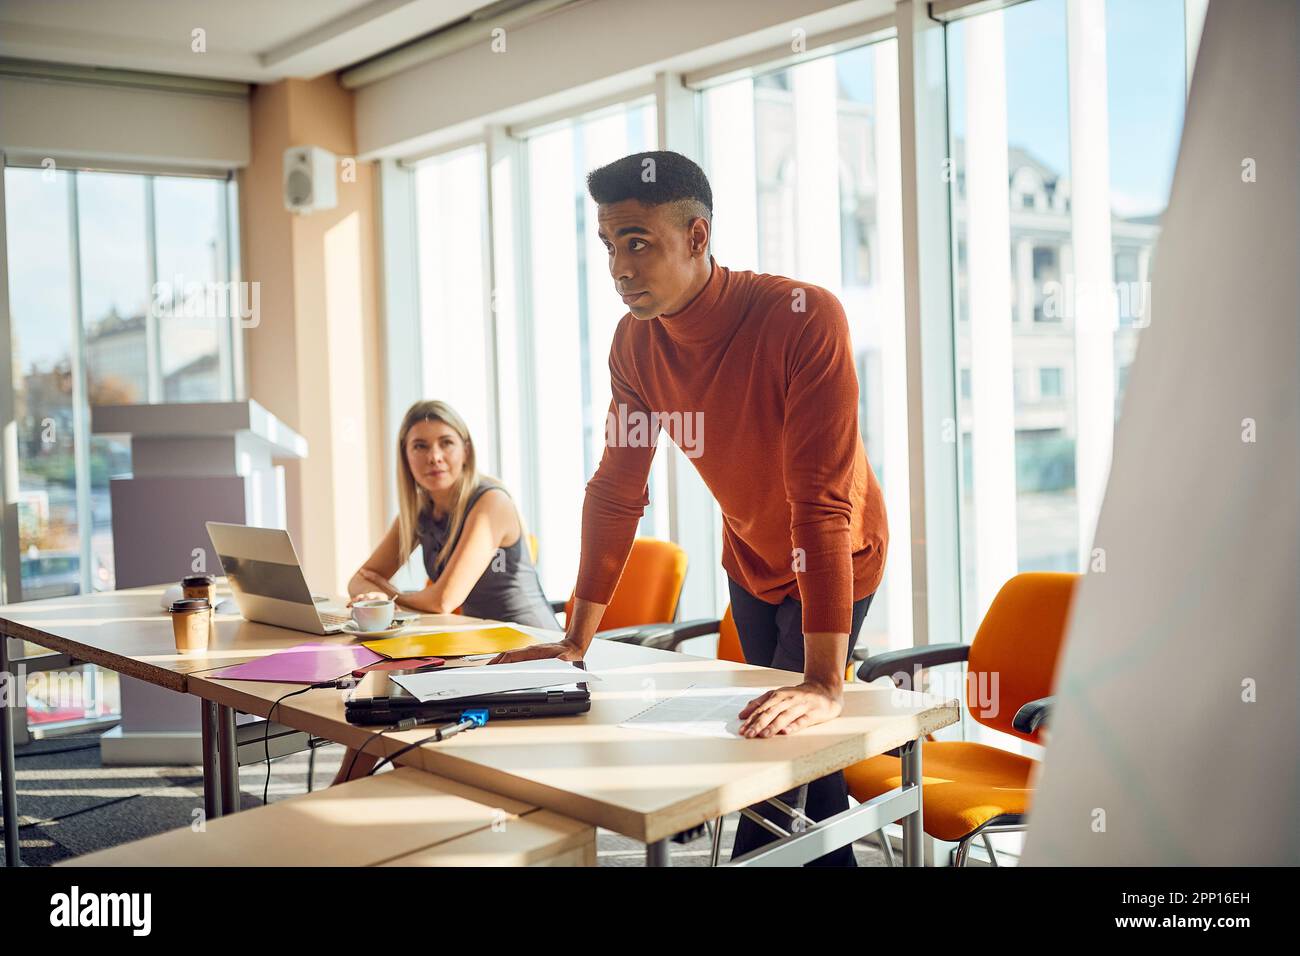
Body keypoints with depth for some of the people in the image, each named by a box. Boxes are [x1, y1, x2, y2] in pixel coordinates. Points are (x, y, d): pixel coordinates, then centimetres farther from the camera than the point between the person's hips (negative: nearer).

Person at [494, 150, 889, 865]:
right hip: (749, 561, 6)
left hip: (837, 561, -5)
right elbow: (616, 490, -7)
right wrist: (577, 639, -6)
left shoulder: (803, 318, -33)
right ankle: (834, 857, 37)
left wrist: (826, 684, -41)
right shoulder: (635, 341, -13)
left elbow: (822, 500, -38)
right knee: (785, 745, 16)